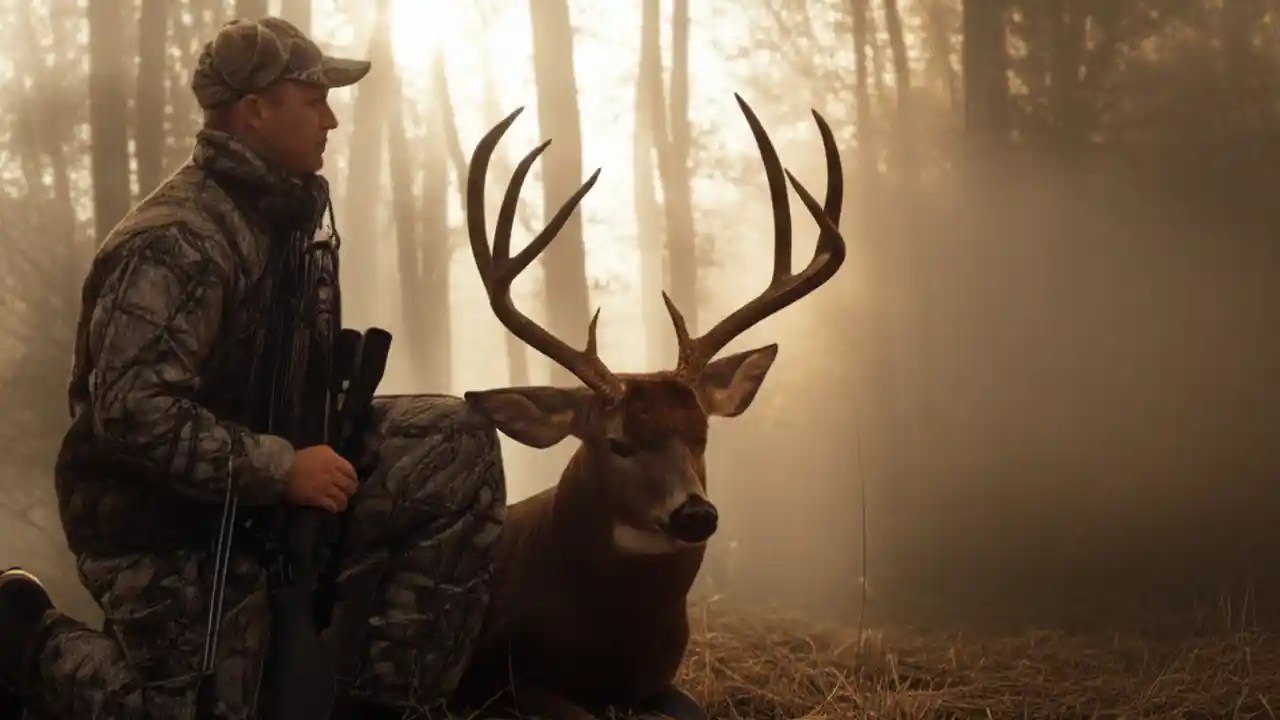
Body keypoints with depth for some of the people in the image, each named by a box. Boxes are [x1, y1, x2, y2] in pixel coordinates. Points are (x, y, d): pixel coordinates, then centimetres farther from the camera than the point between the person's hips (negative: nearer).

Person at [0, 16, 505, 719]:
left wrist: (324, 442, 4)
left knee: (453, 443, -6)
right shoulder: (175, 241, -24)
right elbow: (132, 413, -31)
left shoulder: (285, 208, 4)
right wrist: (281, 467, -28)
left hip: (262, 482, 8)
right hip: (165, 519, -8)